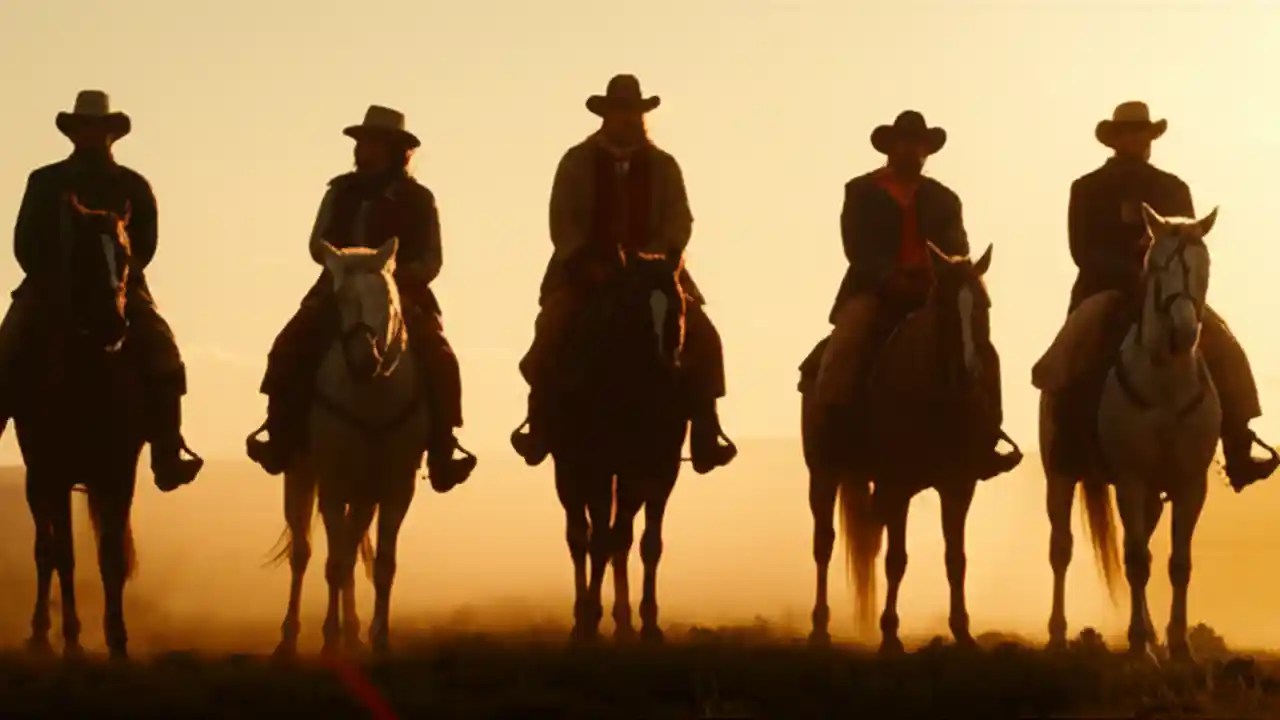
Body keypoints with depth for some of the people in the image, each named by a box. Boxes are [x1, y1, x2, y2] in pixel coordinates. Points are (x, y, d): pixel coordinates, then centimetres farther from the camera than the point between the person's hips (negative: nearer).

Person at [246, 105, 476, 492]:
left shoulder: (418, 199, 2)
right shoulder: (342, 191, 10)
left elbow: (431, 260, 0)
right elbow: (318, 244, 7)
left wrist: (398, 275, -18)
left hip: (402, 294, -2)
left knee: (439, 362, -25)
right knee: (288, 351, -21)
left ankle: (441, 453, -17)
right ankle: (280, 440, -12)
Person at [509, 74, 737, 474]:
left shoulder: (663, 166, 10)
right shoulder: (577, 162, 6)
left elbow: (679, 218, 2)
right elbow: (562, 221, -1)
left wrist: (664, 256, -18)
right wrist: (586, 262, -16)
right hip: (586, 268, -1)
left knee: (702, 337, -18)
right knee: (551, 333, -28)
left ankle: (704, 433, -13)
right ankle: (540, 426, -14)